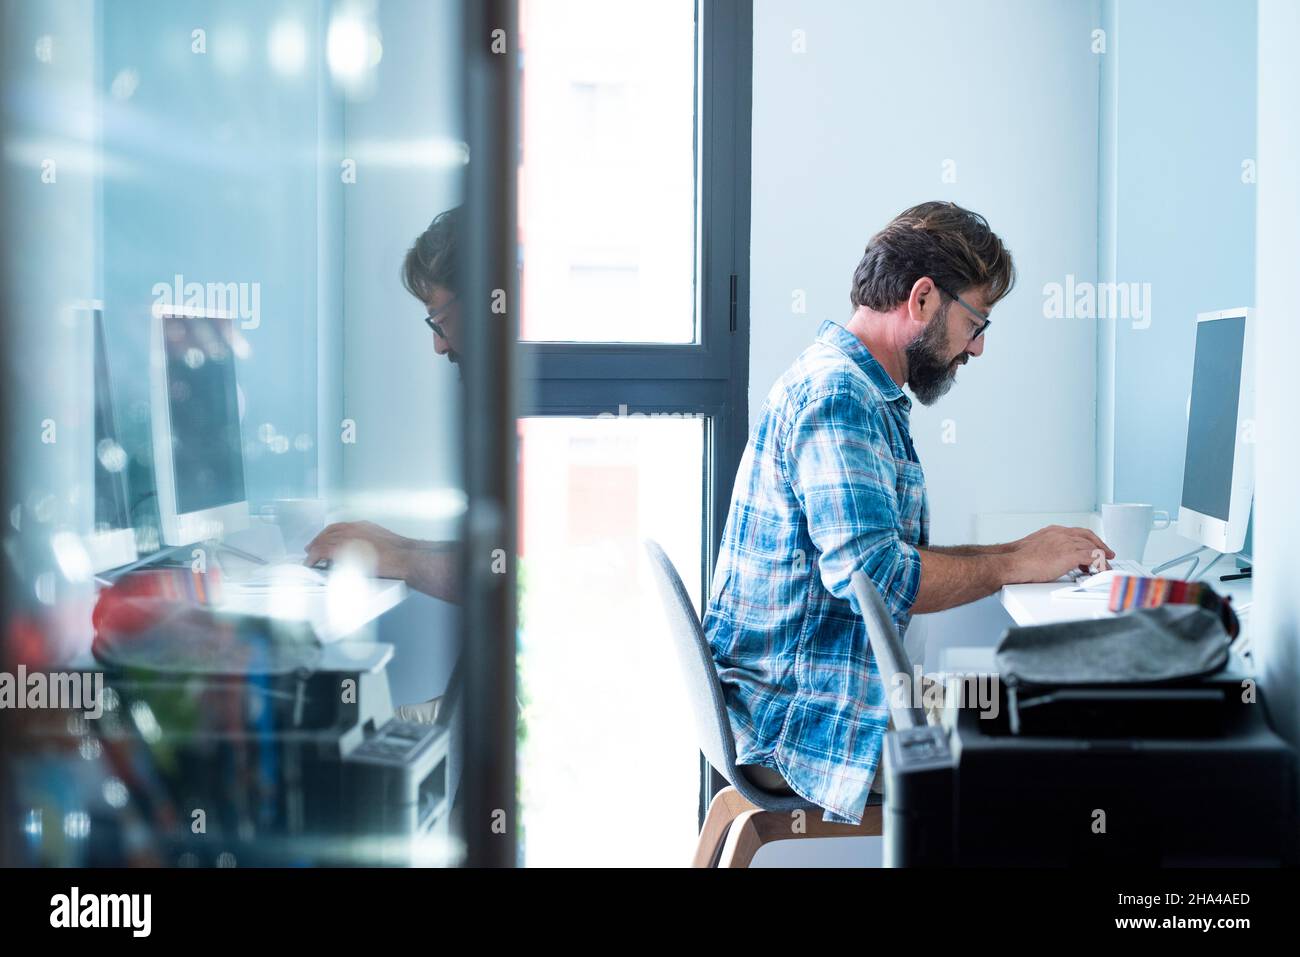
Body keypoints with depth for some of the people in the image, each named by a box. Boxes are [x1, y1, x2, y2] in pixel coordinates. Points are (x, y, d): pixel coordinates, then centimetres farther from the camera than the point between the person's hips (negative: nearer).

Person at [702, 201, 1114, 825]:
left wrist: (1020, 553, 9)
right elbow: (873, 574, -25)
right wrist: (1016, 563, -12)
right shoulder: (835, 394, -16)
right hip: (803, 720, -10)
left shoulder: (870, 396, 19)